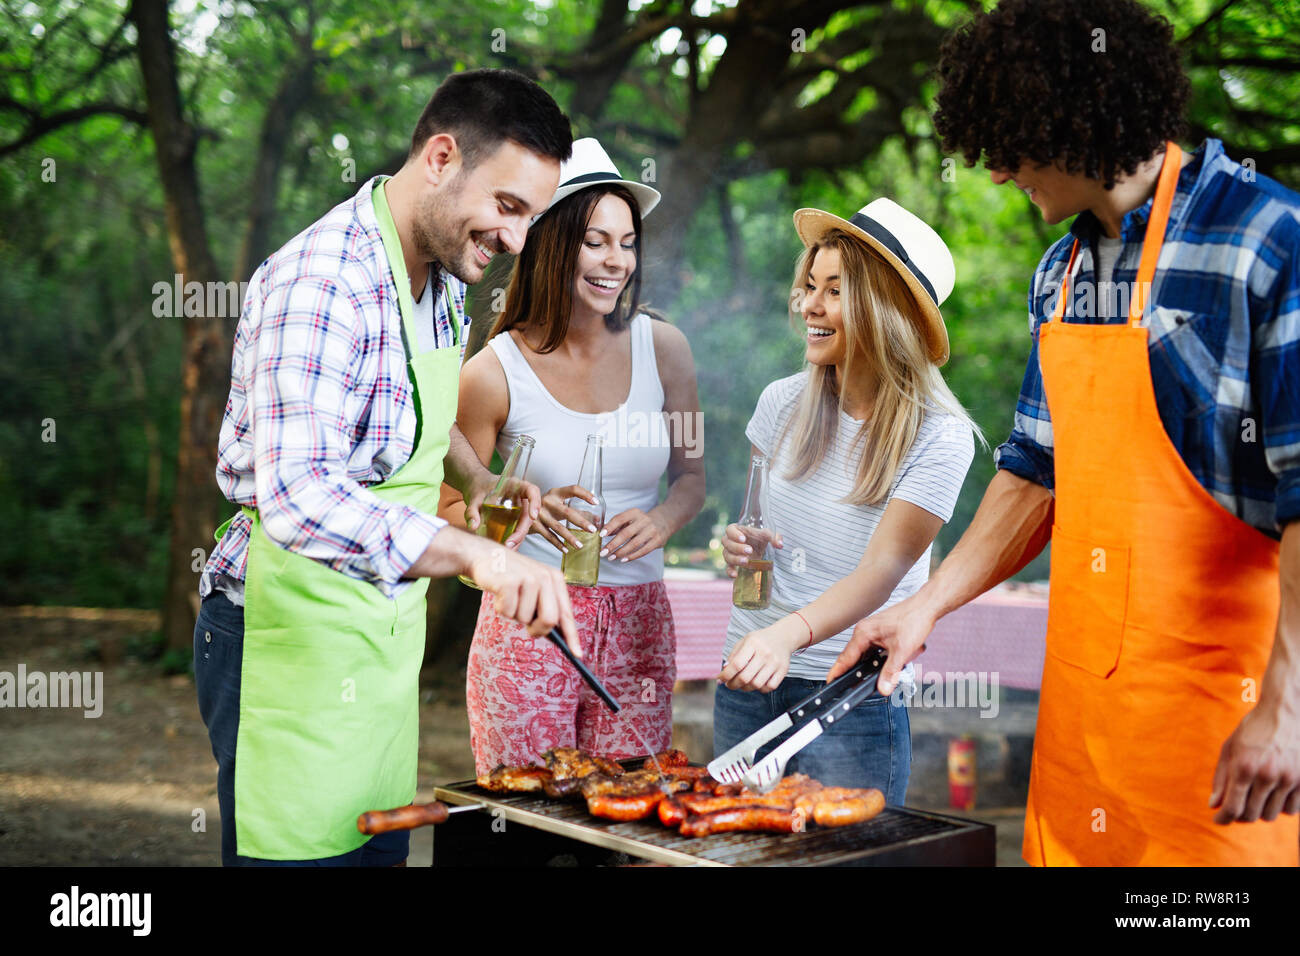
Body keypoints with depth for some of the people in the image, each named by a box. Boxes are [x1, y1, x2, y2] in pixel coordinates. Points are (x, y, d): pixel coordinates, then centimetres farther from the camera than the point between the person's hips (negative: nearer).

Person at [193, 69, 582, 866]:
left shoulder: (442, 275, 6)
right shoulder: (323, 282, -23)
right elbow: (297, 499, -35)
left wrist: (478, 481, 8)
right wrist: (475, 554, -45)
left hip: (386, 632, 9)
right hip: (295, 635, -9)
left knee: (381, 849, 15)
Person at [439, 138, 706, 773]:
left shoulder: (662, 349, 3)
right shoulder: (494, 374, -6)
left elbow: (690, 472, 14)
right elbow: (453, 508, 2)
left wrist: (663, 520, -7)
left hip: (637, 622, 3)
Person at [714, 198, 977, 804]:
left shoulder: (938, 436, -11)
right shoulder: (785, 403, 4)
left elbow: (882, 568, -19)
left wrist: (787, 635, -34)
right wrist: (741, 546, -3)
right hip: (745, 688, 5)